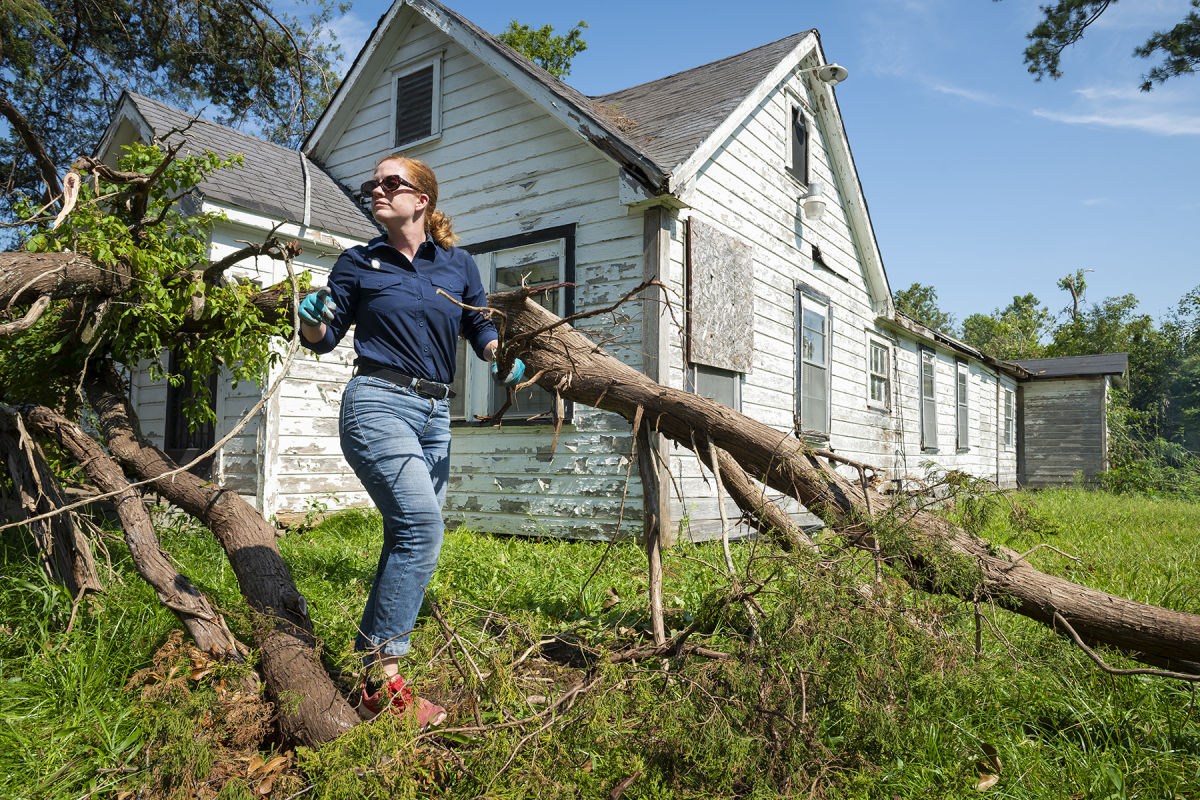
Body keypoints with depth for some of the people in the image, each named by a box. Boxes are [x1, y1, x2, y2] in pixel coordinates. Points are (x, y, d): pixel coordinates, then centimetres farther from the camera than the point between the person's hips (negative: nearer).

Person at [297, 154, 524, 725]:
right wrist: (312, 318, -12)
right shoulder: (359, 263, 7)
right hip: (379, 403, -5)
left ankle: (373, 665, 18)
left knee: (408, 543, 6)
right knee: (421, 525, -23)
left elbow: (481, 327, 18)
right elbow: (323, 338, 10)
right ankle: (384, 684, -17)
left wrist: (500, 355, -3)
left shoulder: (458, 266, 12)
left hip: (435, 415, 5)